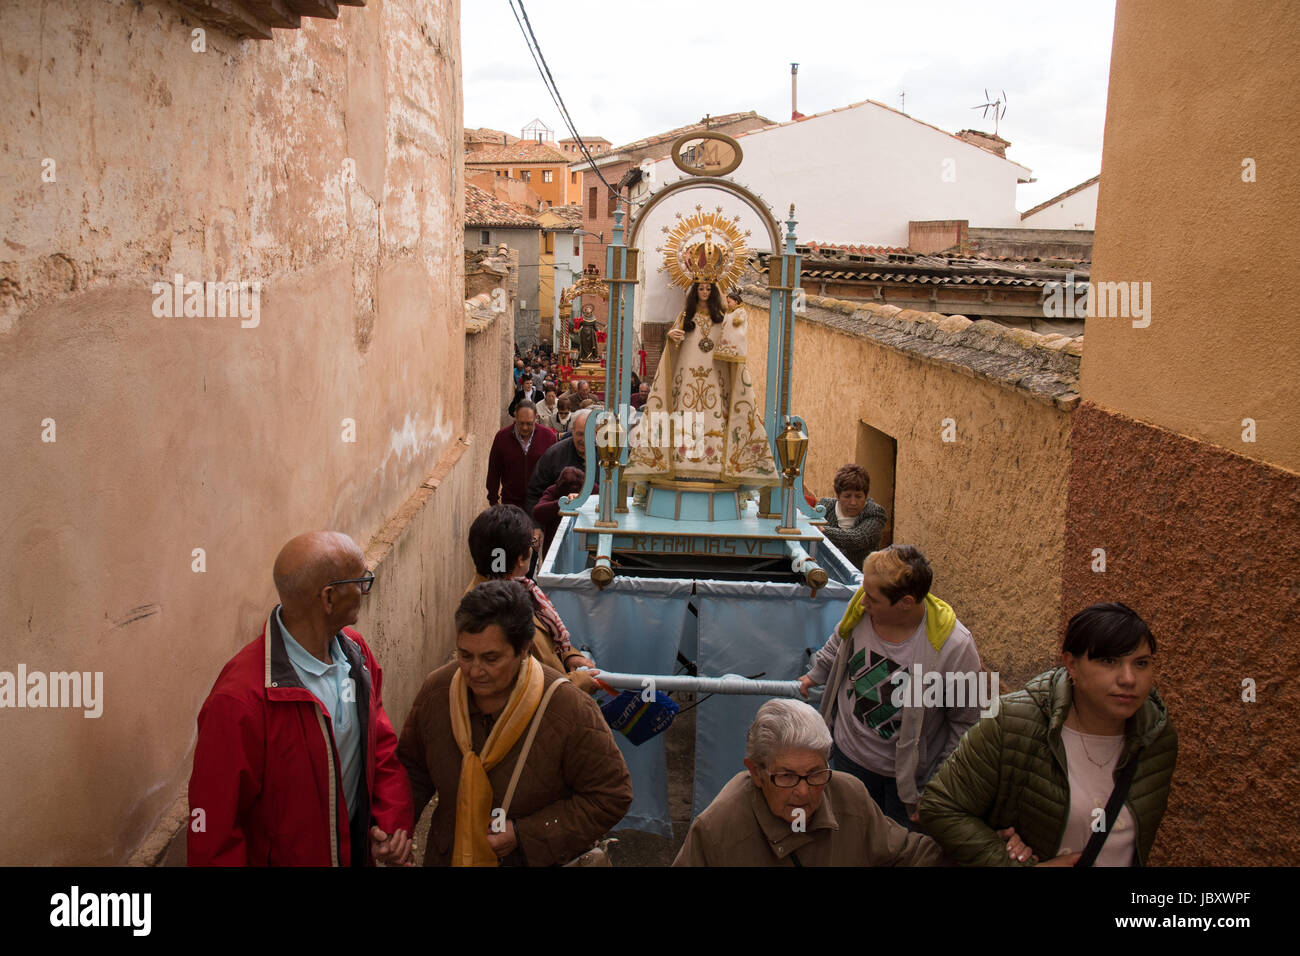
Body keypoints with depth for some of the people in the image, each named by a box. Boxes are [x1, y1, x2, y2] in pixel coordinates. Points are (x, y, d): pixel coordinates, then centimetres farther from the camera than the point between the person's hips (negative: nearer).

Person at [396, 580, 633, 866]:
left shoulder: (572, 712, -28)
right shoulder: (436, 690, -14)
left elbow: (611, 796, -19)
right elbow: (413, 767, 3)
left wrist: (523, 835, -22)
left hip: (535, 859, -3)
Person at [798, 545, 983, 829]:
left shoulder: (953, 646, -29)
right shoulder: (861, 610, -18)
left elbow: (966, 723, -15)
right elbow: (837, 647, 9)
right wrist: (815, 675, 26)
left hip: (910, 773, -3)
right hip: (849, 754, 4)